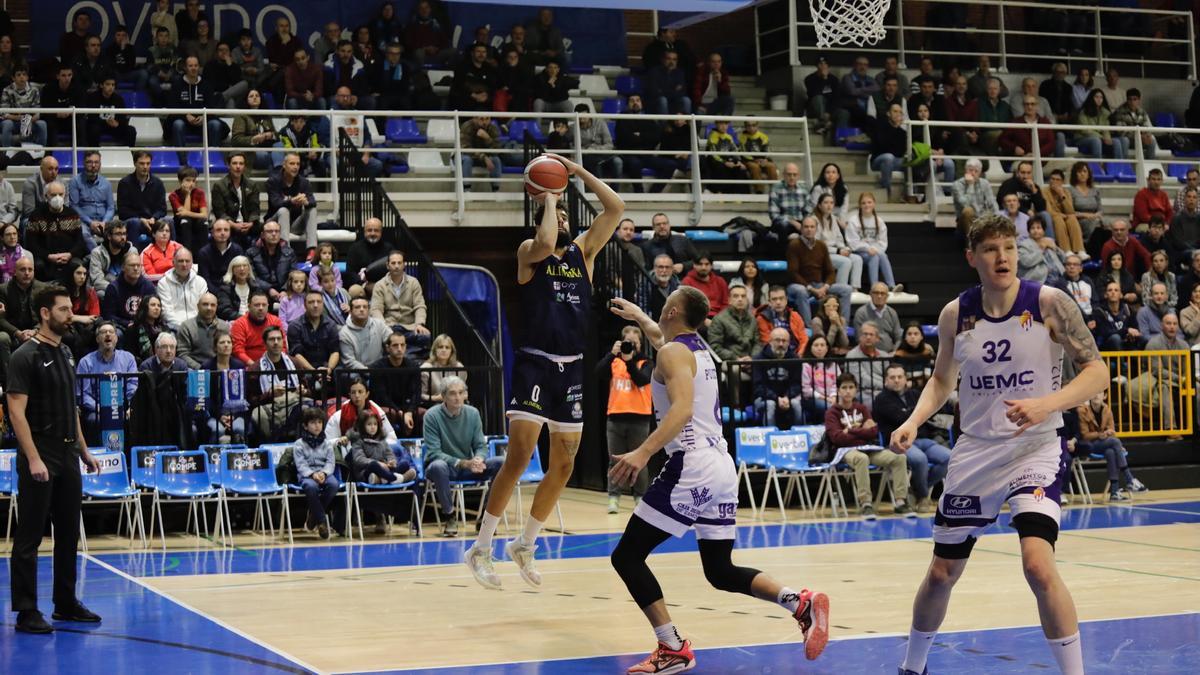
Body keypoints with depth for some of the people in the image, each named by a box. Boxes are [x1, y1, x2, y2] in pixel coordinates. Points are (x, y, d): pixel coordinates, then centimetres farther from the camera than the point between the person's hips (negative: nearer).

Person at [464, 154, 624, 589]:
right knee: (518, 459, -13)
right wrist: (549, 198, -9)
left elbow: (616, 208, 4)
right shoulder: (529, 251, -1)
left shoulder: (584, 250, 12)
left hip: (572, 369, 6)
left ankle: (525, 546, 25)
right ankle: (480, 549, -4)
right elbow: (546, 244, -25)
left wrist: (578, 172, 3)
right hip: (534, 365, -6)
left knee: (563, 466, 9)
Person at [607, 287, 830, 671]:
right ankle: (801, 604, -4)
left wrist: (643, 453, -33)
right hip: (721, 466, 9)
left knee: (627, 556, -4)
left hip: (691, 467, -9)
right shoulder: (698, 348, 19)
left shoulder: (673, 353, -7)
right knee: (721, 572, 15)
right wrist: (637, 316, 60)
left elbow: (682, 409, -24)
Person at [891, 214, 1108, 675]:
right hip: (975, 451, 4)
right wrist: (914, 421, -1)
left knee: (1038, 565, -25)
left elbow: (1097, 372, -10)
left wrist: (1046, 404, -26)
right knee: (942, 572, 12)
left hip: (1035, 448, -4)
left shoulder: (1049, 303, -11)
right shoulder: (955, 314, 0)